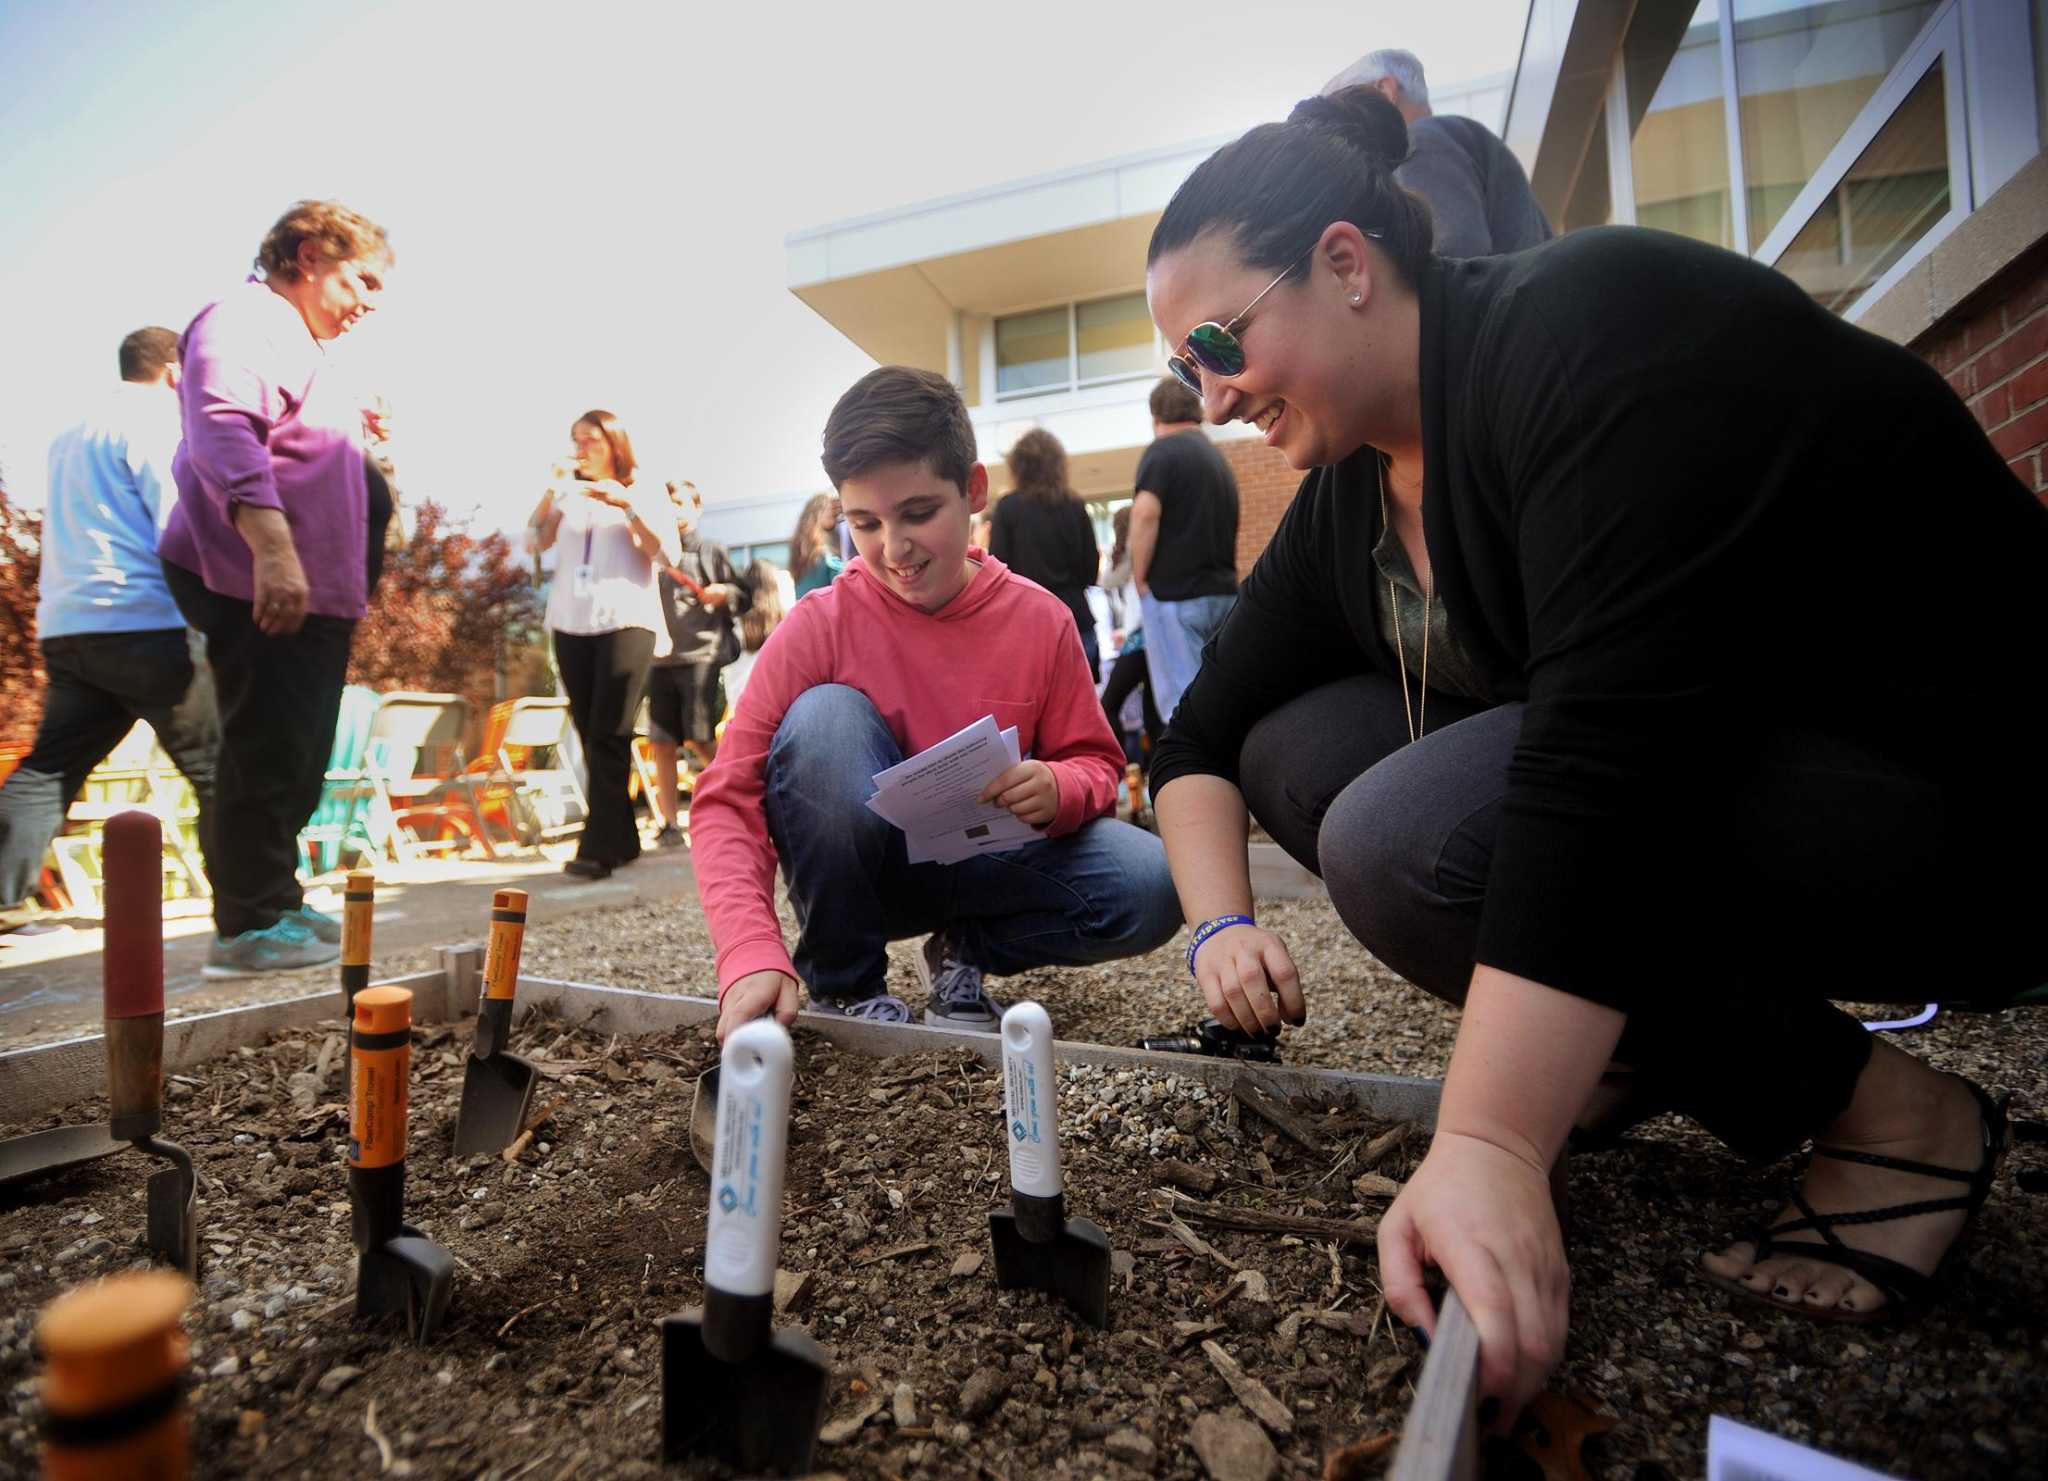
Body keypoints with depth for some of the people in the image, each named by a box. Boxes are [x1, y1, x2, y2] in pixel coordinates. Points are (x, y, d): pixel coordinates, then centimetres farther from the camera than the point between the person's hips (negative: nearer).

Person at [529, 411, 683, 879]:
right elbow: (537, 540, 7)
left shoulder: (645, 491, 8)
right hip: (571, 624, 5)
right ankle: (622, 838, 12)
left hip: (626, 622, -5)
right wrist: (552, 488, -2)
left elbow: (669, 555, -3)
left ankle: (598, 848, -16)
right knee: (591, 736, 4)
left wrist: (627, 505, -10)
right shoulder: (568, 493, 19)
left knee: (609, 736, -13)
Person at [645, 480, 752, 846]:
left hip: (702, 655, -4)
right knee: (662, 744, 1)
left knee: (700, 740, -8)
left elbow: (745, 594, 9)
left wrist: (725, 593, -10)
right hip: (660, 659, 4)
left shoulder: (711, 551, 8)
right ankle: (670, 823, 7)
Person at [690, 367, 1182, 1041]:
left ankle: (966, 952, 4)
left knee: (1150, 887, -24)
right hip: (855, 874, -1)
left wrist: (1059, 788, -26)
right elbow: (729, 797, -19)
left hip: (988, 864, 2)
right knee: (825, 716, -30)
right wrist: (752, 954, -35)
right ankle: (841, 983, -11)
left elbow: (1095, 763, 0)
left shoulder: (1040, 620, -9)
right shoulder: (819, 625, -15)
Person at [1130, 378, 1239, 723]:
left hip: (1174, 592, -8)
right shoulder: (1218, 458, 18)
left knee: (1181, 704, -6)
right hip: (1223, 593, 8)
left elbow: (1146, 514, -19)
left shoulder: (1163, 450, -6)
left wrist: (1140, 579, -9)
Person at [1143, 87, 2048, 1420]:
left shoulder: (1589, 322, -22)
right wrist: (1223, 927, -10)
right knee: (1296, 743, -4)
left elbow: (1613, 735, -34)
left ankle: (1891, 1112, -7)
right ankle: (1639, 1043, 4)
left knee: (1410, 837, -29)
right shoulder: (1346, 504, 2)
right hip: (1707, 785, 8)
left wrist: (1487, 1148, -38)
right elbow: (1205, 738, 7)